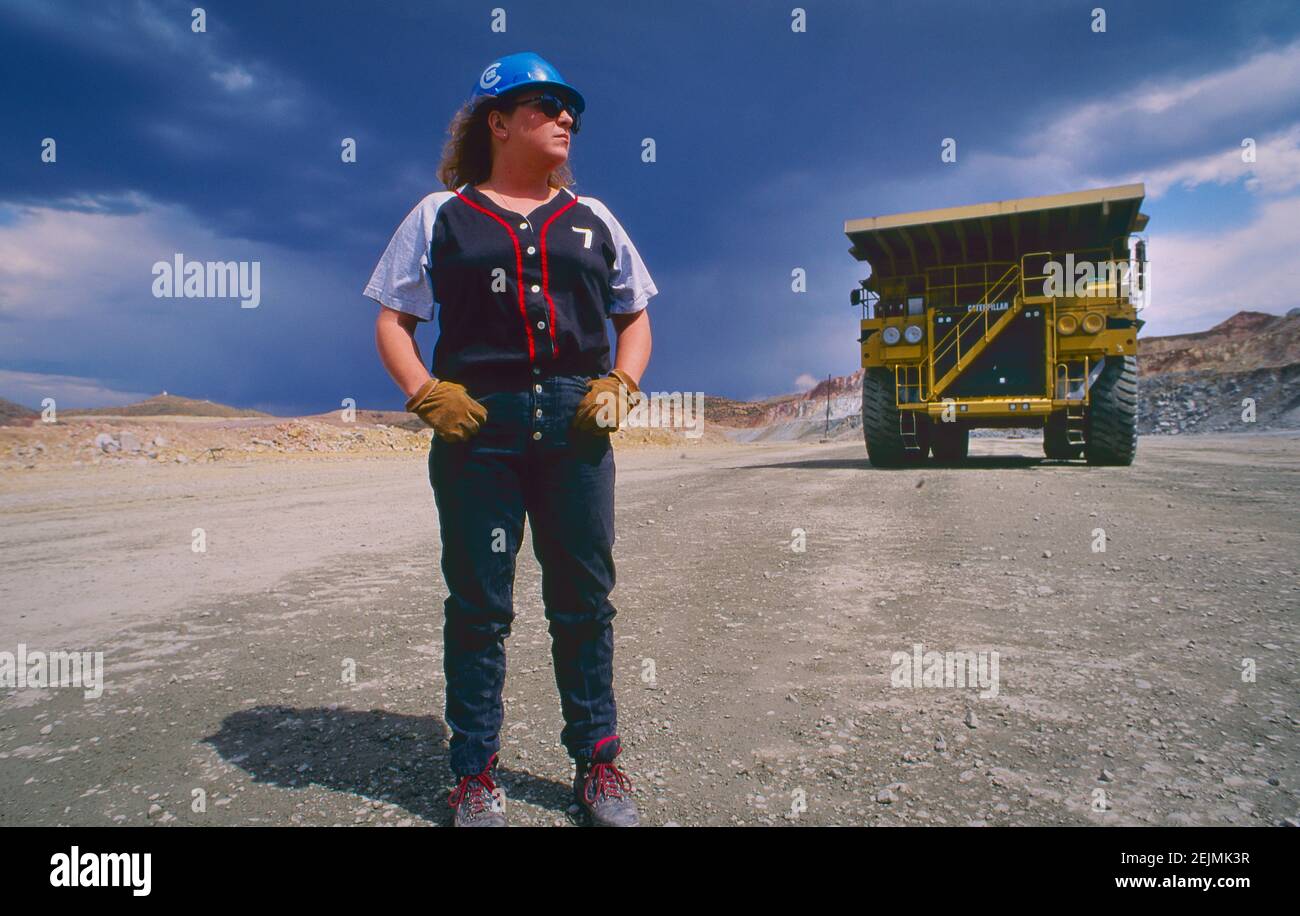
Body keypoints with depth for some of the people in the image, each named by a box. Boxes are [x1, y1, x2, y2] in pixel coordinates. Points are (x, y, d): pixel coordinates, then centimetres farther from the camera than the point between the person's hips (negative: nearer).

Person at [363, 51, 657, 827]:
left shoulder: (591, 218, 18)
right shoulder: (442, 215, 10)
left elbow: (636, 317, 20)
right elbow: (394, 321, 8)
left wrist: (620, 385, 2)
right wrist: (427, 396, -8)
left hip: (575, 424, 3)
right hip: (479, 424, -2)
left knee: (584, 598, 7)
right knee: (479, 603, 4)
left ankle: (597, 761, 22)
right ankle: (474, 773, 18)